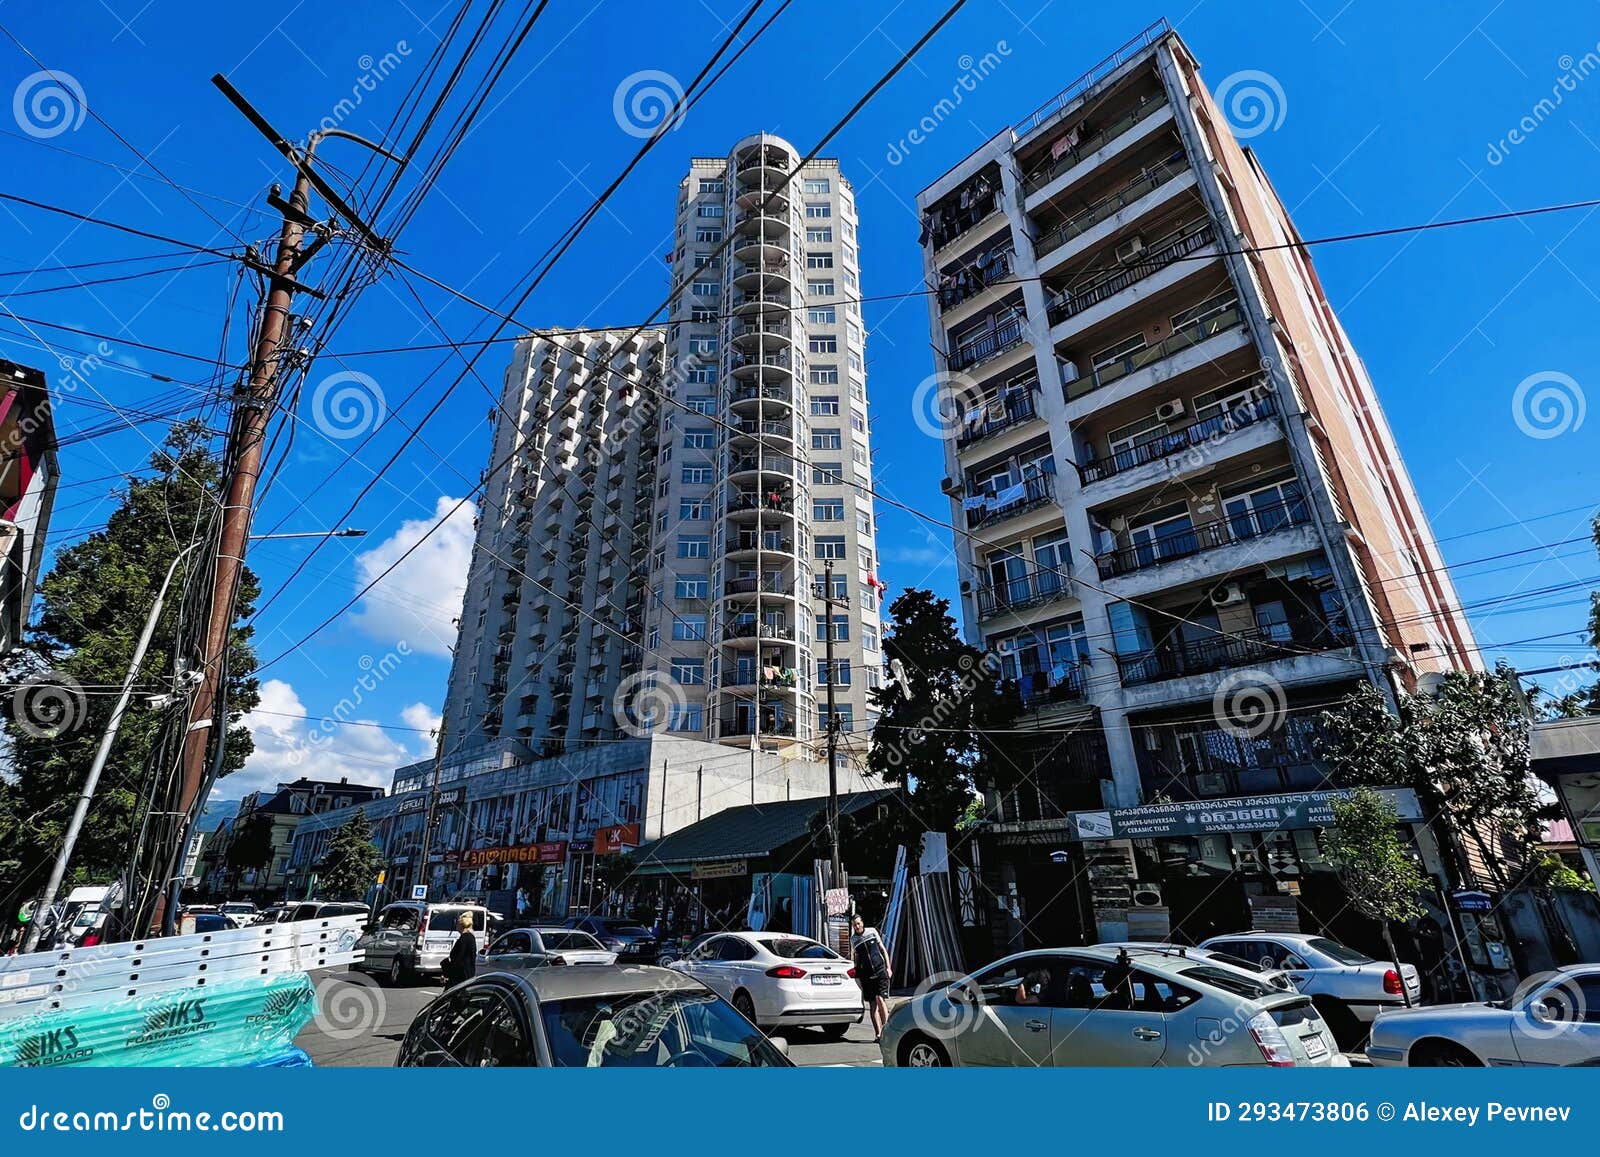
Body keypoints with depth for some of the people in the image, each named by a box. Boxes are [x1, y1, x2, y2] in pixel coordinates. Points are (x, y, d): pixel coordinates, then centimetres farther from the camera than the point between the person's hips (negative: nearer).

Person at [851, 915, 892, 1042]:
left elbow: (883, 949, 8)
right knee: (872, 1004, 1)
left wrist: (888, 968, 2)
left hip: (880, 970, -2)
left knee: (880, 999, -15)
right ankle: (878, 1033, 5)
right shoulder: (853, 939, 6)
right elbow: (857, 958, 16)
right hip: (866, 975, 2)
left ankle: (886, 1029, -9)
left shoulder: (872, 931, 3)